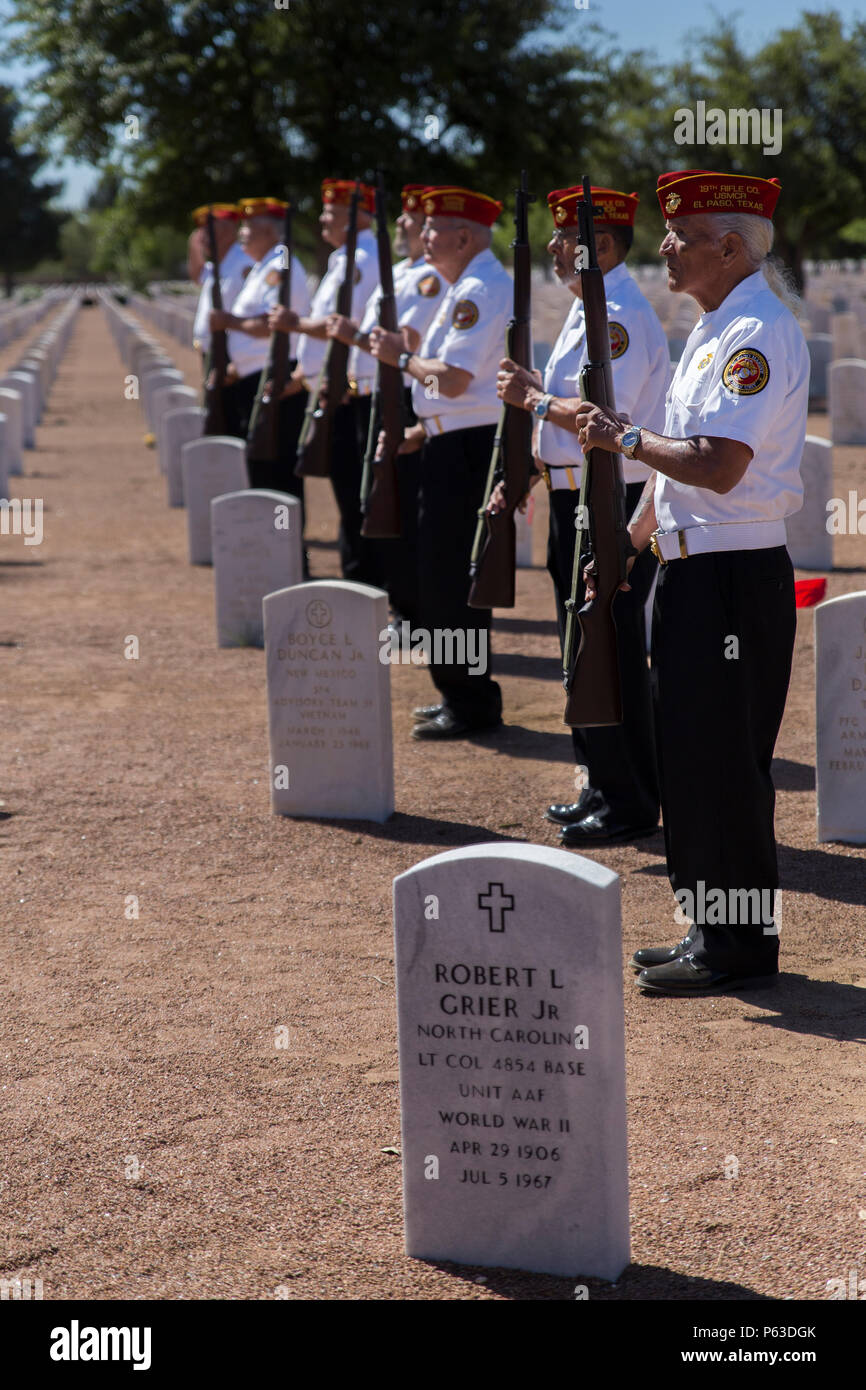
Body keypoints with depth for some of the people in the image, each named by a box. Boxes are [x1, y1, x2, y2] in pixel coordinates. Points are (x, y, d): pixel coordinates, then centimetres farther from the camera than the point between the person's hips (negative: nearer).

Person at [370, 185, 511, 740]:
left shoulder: (477, 292, -17)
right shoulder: (474, 287, 17)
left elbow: (452, 379, -25)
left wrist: (402, 357, -8)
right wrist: (422, 432, 15)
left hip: (465, 449, -11)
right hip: (458, 442, 11)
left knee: (449, 578, -6)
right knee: (452, 574, 17)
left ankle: (470, 704, 1)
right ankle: (466, 694, 25)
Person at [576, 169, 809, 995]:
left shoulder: (757, 336, -17)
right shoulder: (714, 329, 16)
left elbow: (717, 465, -26)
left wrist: (624, 439, -14)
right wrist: (630, 540, 20)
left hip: (735, 577, -10)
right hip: (688, 569, 10)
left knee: (721, 761, -4)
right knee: (690, 754, 14)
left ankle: (739, 944, 6)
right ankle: (708, 927, 24)